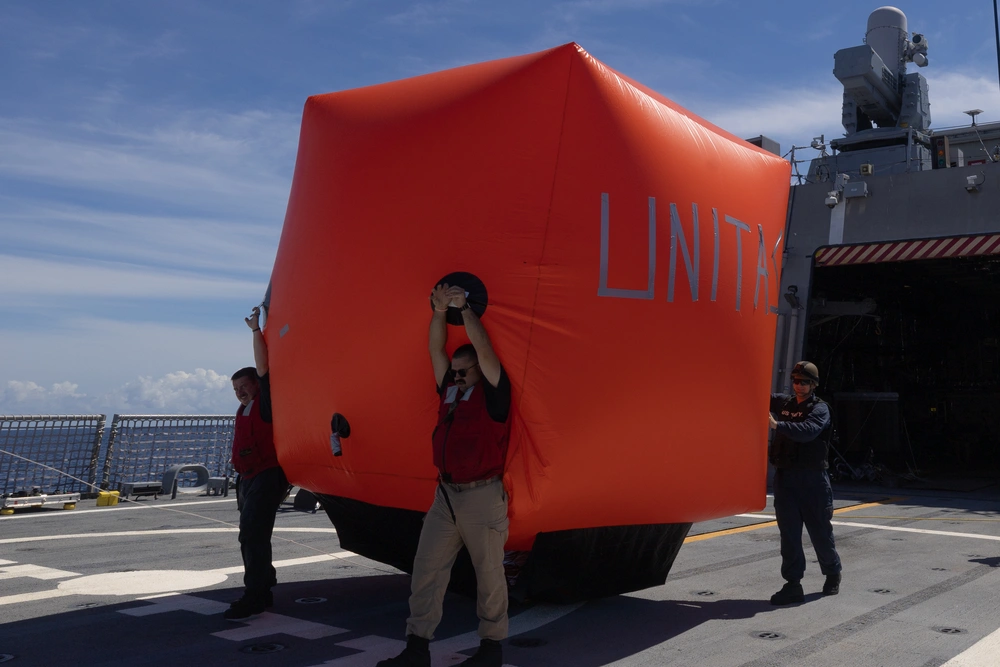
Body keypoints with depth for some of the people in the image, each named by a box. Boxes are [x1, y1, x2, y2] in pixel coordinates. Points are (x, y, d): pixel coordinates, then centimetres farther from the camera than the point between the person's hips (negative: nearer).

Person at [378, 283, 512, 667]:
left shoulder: (492, 392, -2)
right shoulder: (450, 390, 13)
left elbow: (484, 350, -12)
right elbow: (436, 351, 10)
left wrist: (465, 308, -11)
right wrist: (440, 311, -1)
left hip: (482, 496, -6)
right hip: (446, 495, 6)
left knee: (489, 573, 4)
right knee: (426, 569, 3)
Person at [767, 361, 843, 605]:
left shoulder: (820, 409, -5)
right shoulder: (784, 402, 12)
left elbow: (808, 431, -24)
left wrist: (778, 425, -36)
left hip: (812, 479, -4)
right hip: (785, 477, 4)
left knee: (820, 531, 8)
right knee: (789, 533, 2)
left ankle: (833, 574, 31)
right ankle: (793, 585, 5)